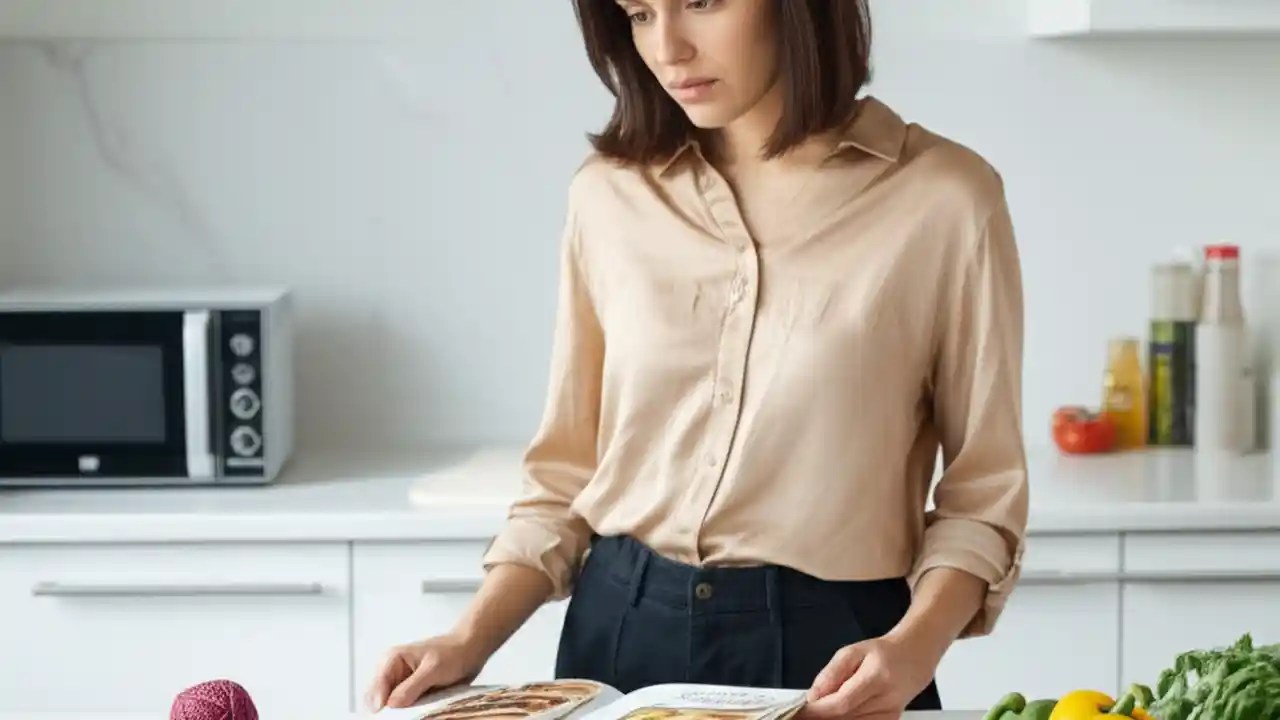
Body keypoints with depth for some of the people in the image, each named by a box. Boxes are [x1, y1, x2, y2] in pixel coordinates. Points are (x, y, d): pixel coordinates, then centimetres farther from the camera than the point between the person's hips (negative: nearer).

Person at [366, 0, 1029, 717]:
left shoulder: (945, 197, -9)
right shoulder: (609, 193, 1)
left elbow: (984, 488, -5)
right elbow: (570, 470, 6)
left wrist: (915, 647, -20)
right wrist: (471, 642, -6)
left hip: (829, 649, -3)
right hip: (620, 631, 4)